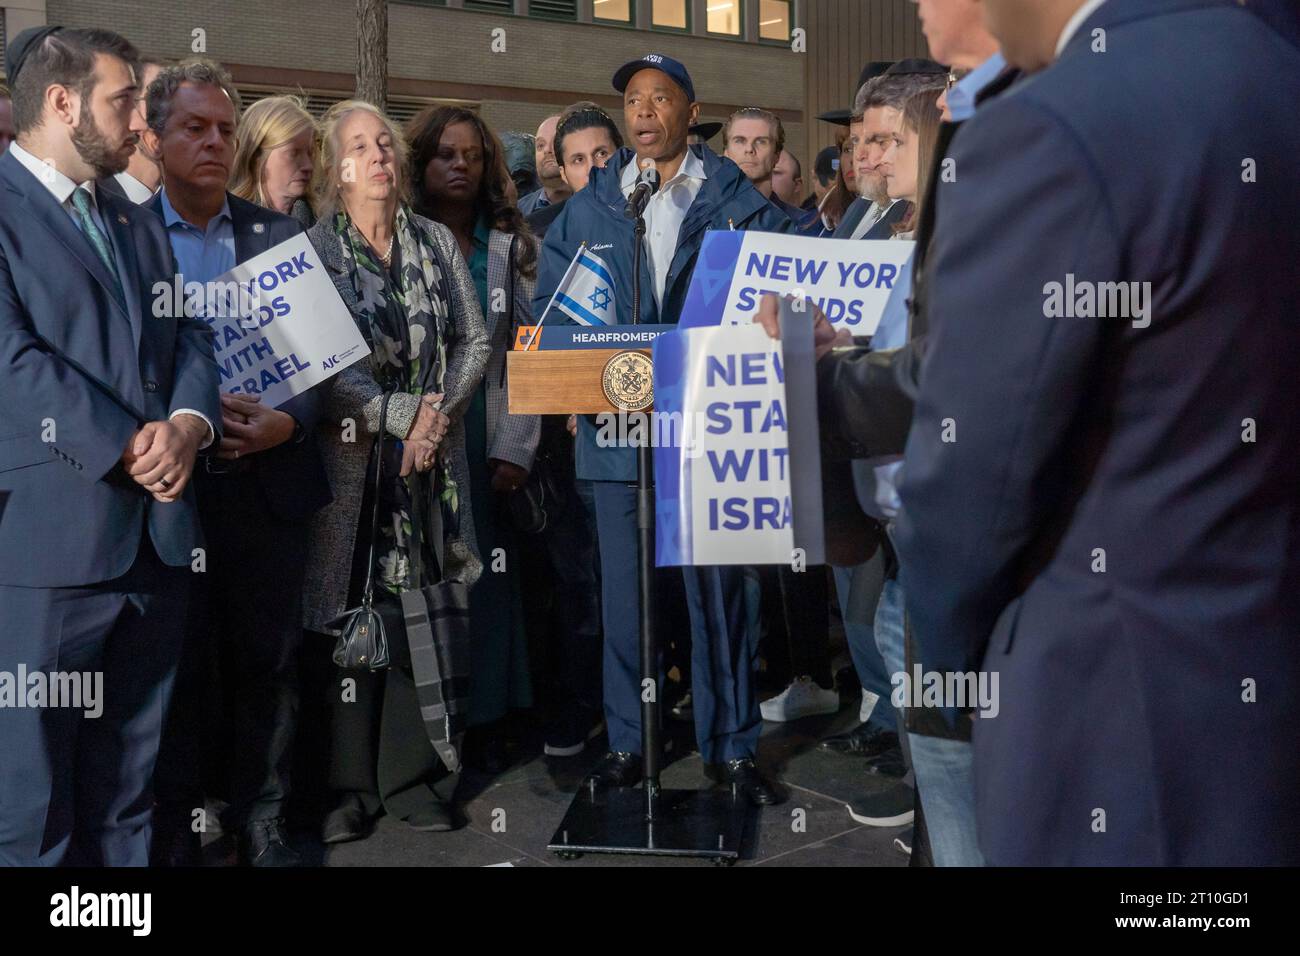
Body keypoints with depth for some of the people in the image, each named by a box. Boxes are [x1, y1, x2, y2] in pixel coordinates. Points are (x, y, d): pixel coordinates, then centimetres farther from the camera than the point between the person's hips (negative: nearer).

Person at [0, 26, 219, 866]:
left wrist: (187, 426, -8)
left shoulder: (141, 227, 20)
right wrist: (130, 449, -14)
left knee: (129, 786, 14)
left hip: (161, 534, 7)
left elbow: (190, 340, 12)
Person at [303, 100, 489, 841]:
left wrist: (437, 415, -7)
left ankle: (414, 777, 14)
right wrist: (400, 413, -16)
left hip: (433, 460, 3)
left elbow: (475, 342, 8)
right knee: (352, 619, 0)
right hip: (351, 458, -3)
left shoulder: (439, 243, 11)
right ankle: (352, 785, 11)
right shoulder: (314, 248, 0)